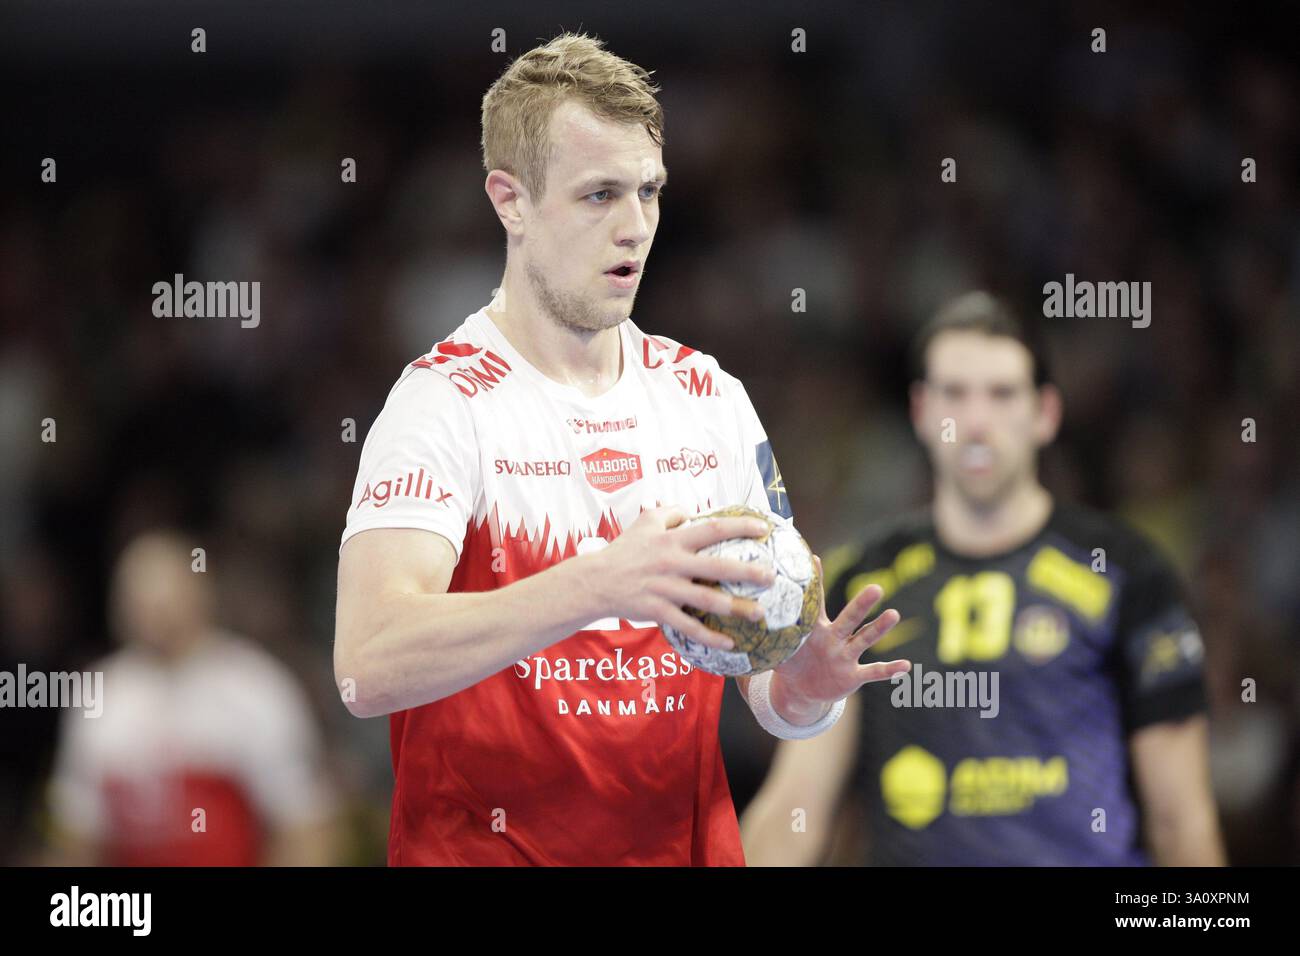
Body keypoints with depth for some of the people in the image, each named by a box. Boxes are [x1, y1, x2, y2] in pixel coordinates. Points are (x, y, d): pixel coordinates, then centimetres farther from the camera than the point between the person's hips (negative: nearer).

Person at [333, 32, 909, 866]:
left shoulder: (711, 397, 4)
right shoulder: (445, 400, -12)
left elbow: (770, 697, 7)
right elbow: (369, 665, -27)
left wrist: (805, 687, -16)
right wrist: (598, 586, -37)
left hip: (688, 843, 5)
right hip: (486, 849, -5)